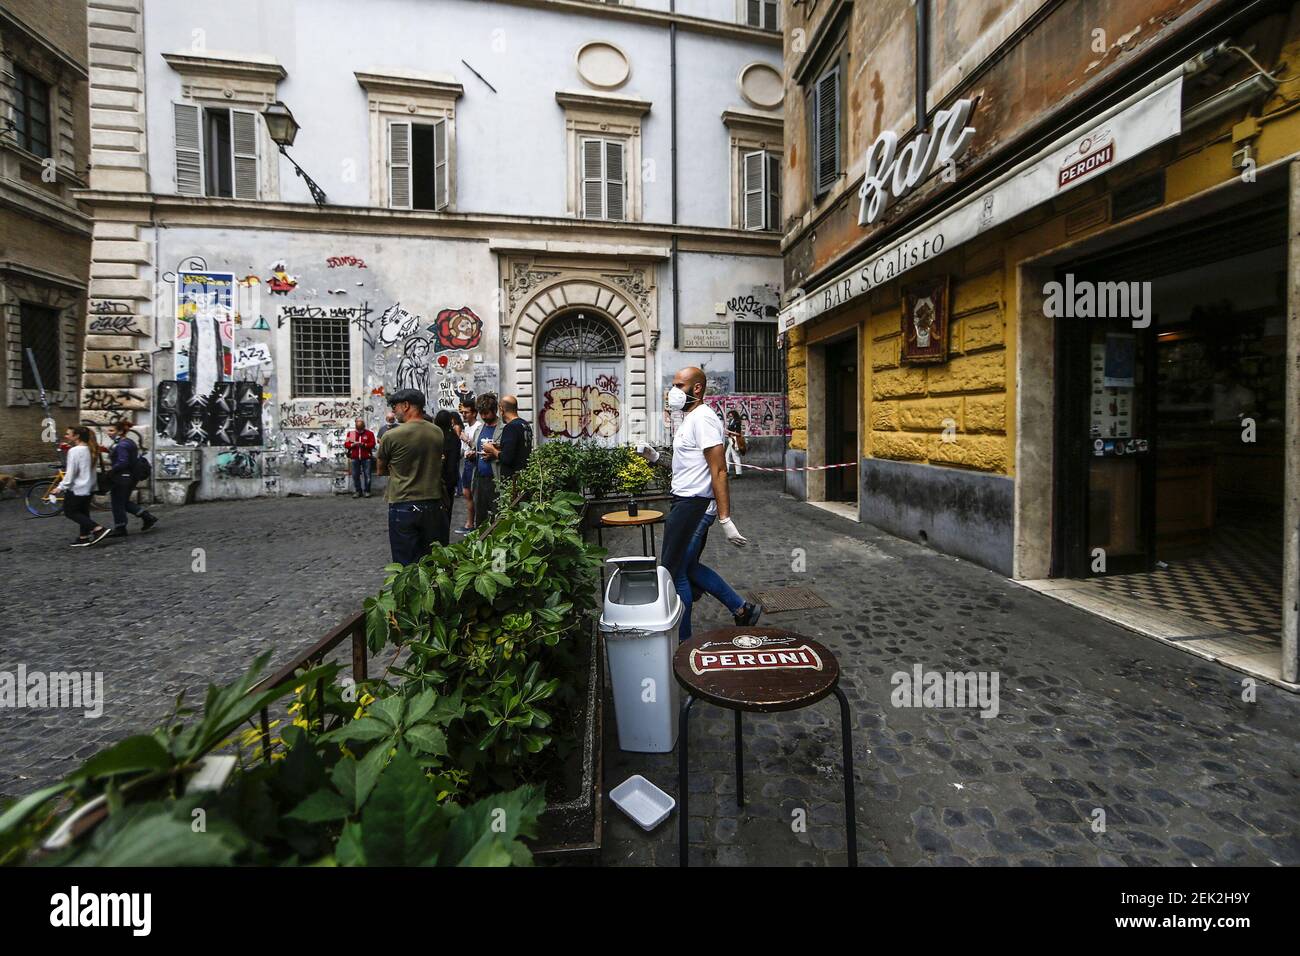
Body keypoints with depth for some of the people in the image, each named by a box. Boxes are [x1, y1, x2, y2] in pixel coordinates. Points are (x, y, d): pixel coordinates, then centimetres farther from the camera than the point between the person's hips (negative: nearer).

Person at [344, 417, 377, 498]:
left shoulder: (369, 433, 3)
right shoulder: (350, 433, 9)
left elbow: (373, 444, -3)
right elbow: (346, 444, 6)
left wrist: (364, 445, -19)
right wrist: (352, 444, -14)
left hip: (366, 458, -2)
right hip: (355, 458, 2)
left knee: (367, 475, -1)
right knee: (355, 475, 4)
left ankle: (366, 491, 8)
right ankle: (357, 491, 13)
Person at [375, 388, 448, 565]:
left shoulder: (392, 436, -10)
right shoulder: (438, 432, 1)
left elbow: (381, 470, 4)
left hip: (403, 506, -4)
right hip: (434, 504, 4)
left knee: (406, 564, 6)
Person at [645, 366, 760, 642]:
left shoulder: (702, 418, -16)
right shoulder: (689, 418, 15)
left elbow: (719, 471, -21)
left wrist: (725, 520, -24)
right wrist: (657, 458, 9)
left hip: (694, 505, -10)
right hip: (686, 502, 10)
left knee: (674, 573, 0)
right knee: (689, 568, 18)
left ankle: (682, 642, 17)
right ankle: (742, 609, 29)